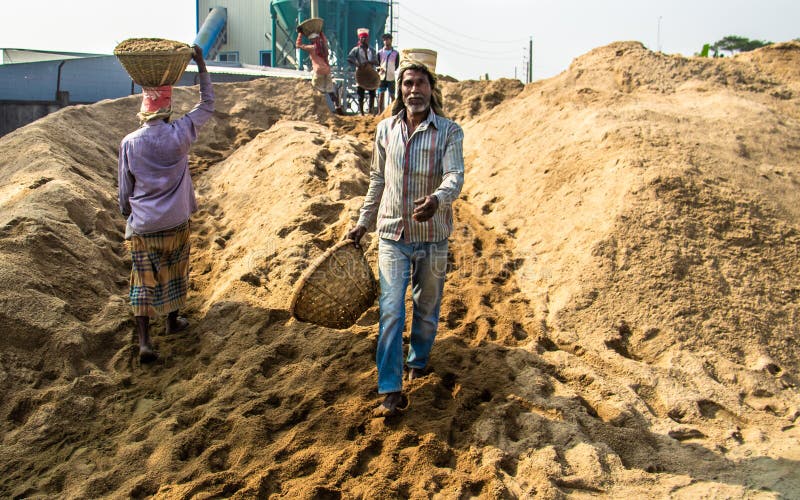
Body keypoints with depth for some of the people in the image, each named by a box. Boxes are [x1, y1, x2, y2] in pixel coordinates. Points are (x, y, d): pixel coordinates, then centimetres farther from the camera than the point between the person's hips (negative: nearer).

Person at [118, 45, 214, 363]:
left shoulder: (129, 143, -8)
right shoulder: (179, 134, -10)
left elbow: (124, 188, 1)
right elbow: (207, 105, 4)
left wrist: (126, 214, 18)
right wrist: (201, 65, 8)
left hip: (143, 225, 0)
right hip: (176, 221, 0)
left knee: (143, 280, 5)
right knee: (174, 272, 20)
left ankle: (144, 341, -1)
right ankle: (173, 321, 37)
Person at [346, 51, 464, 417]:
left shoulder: (449, 132, -6)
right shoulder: (386, 130, 4)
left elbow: (455, 176, -20)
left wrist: (436, 199, -42)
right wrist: (363, 223, 13)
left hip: (432, 237, -1)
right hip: (393, 235, 1)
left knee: (426, 308, 15)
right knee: (391, 311, -4)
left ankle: (418, 361, 41)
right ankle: (391, 391, 0)